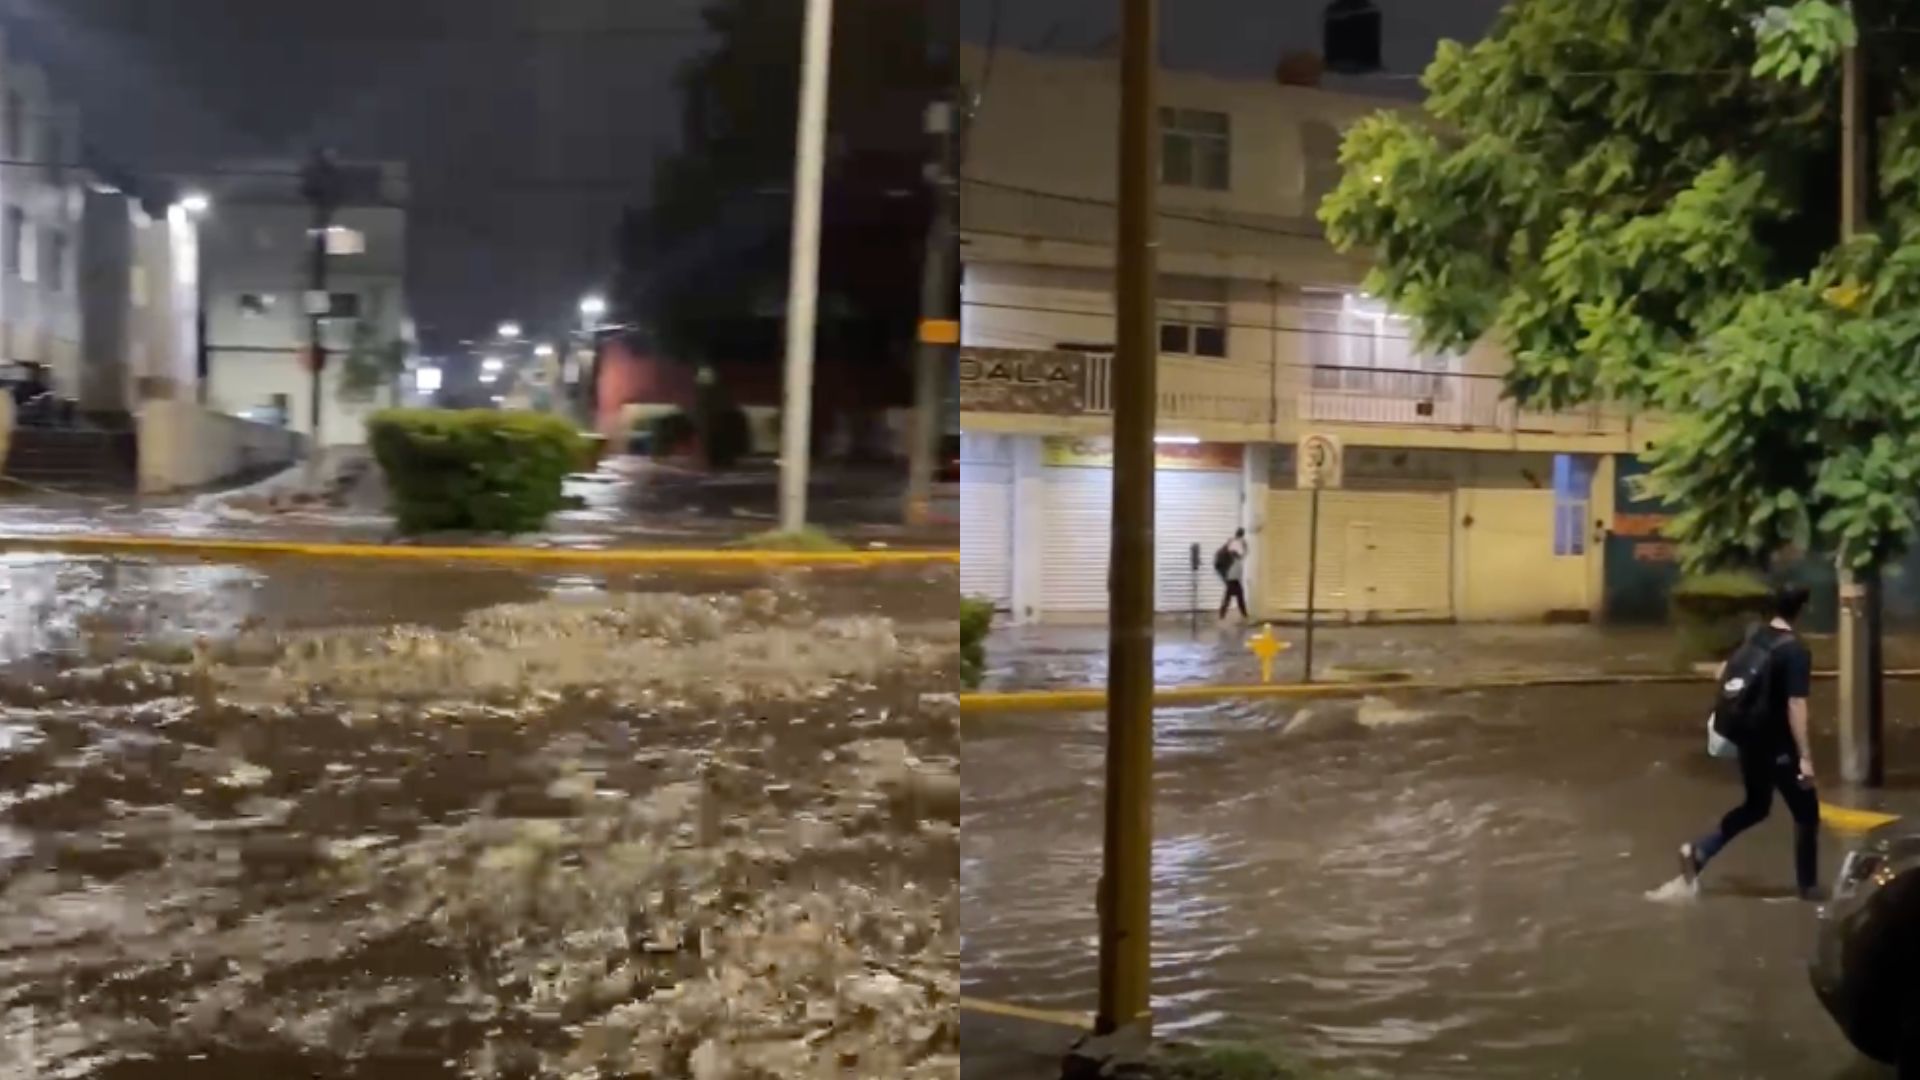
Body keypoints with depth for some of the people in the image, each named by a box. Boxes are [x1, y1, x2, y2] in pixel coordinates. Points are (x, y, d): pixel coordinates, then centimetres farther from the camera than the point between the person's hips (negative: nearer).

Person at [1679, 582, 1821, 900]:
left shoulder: (1756, 638, 4)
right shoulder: (1796, 651, -19)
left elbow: (1724, 673, 14)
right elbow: (1795, 707, -25)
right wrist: (1805, 757, -24)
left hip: (1749, 738, 8)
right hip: (1778, 746, -7)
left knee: (1755, 806, 22)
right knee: (1806, 812, 9)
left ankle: (1698, 851, 8)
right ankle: (1808, 885, 18)